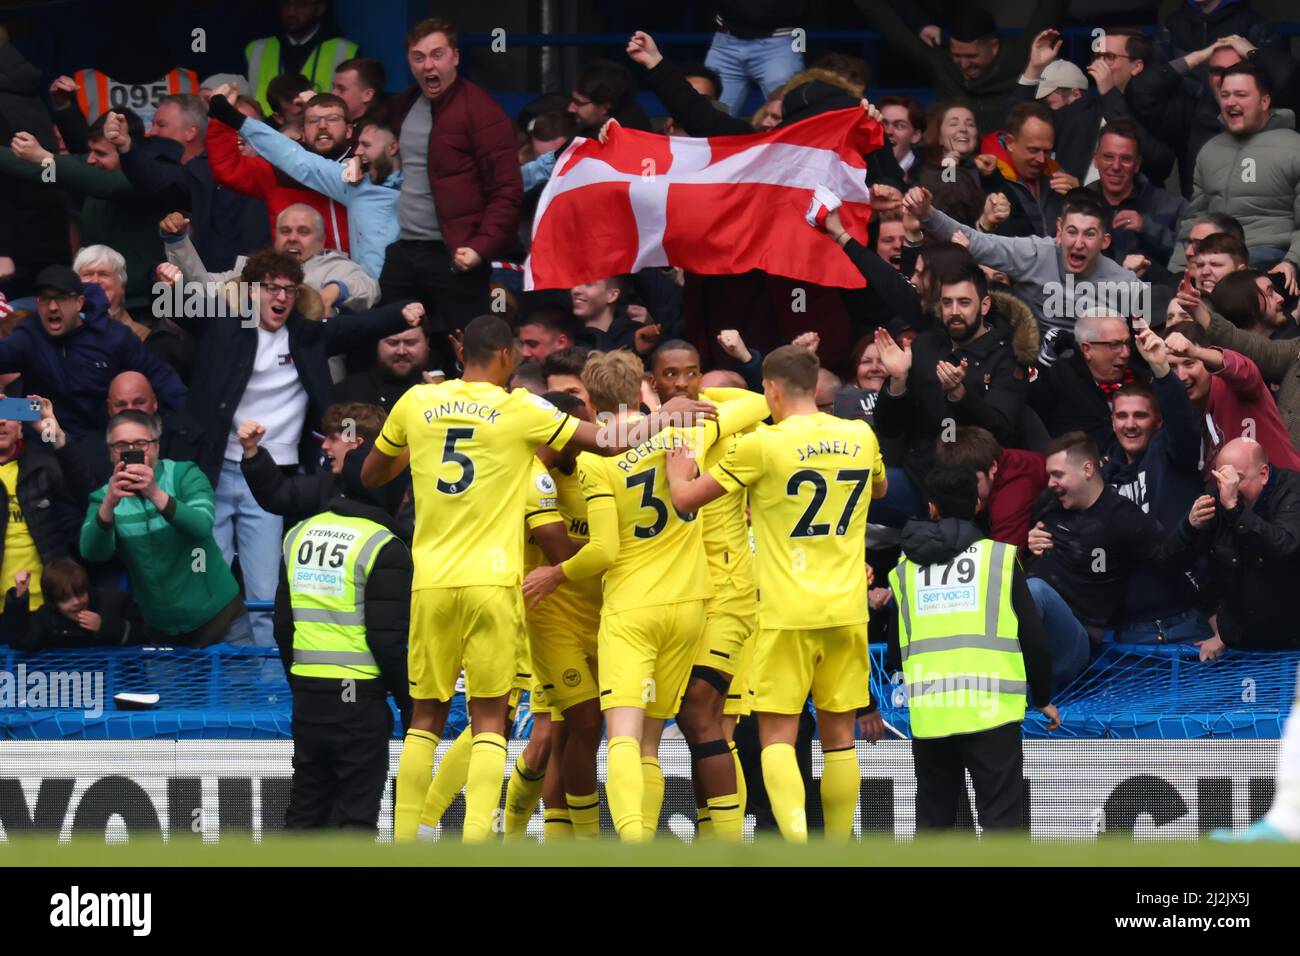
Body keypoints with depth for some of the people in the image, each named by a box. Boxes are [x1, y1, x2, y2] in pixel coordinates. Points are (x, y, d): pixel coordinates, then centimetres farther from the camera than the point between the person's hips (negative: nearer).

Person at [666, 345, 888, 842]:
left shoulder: (763, 446, -10)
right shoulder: (861, 437, 5)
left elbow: (686, 500, -4)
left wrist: (677, 467, 16)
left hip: (788, 613, -4)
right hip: (846, 610, 4)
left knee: (778, 735, -2)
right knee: (838, 734, 10)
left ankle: (796, 841, -20)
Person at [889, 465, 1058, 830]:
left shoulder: (905, 568, 12)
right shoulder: (999, 557, 4)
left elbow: (895, 646, 17)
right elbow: (1034, 635, 4)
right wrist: (1043, 698, 16)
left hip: (927, 714, 3)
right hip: (990, 710, -3)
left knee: (932, 818, 14)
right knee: (1000, 818, -3)